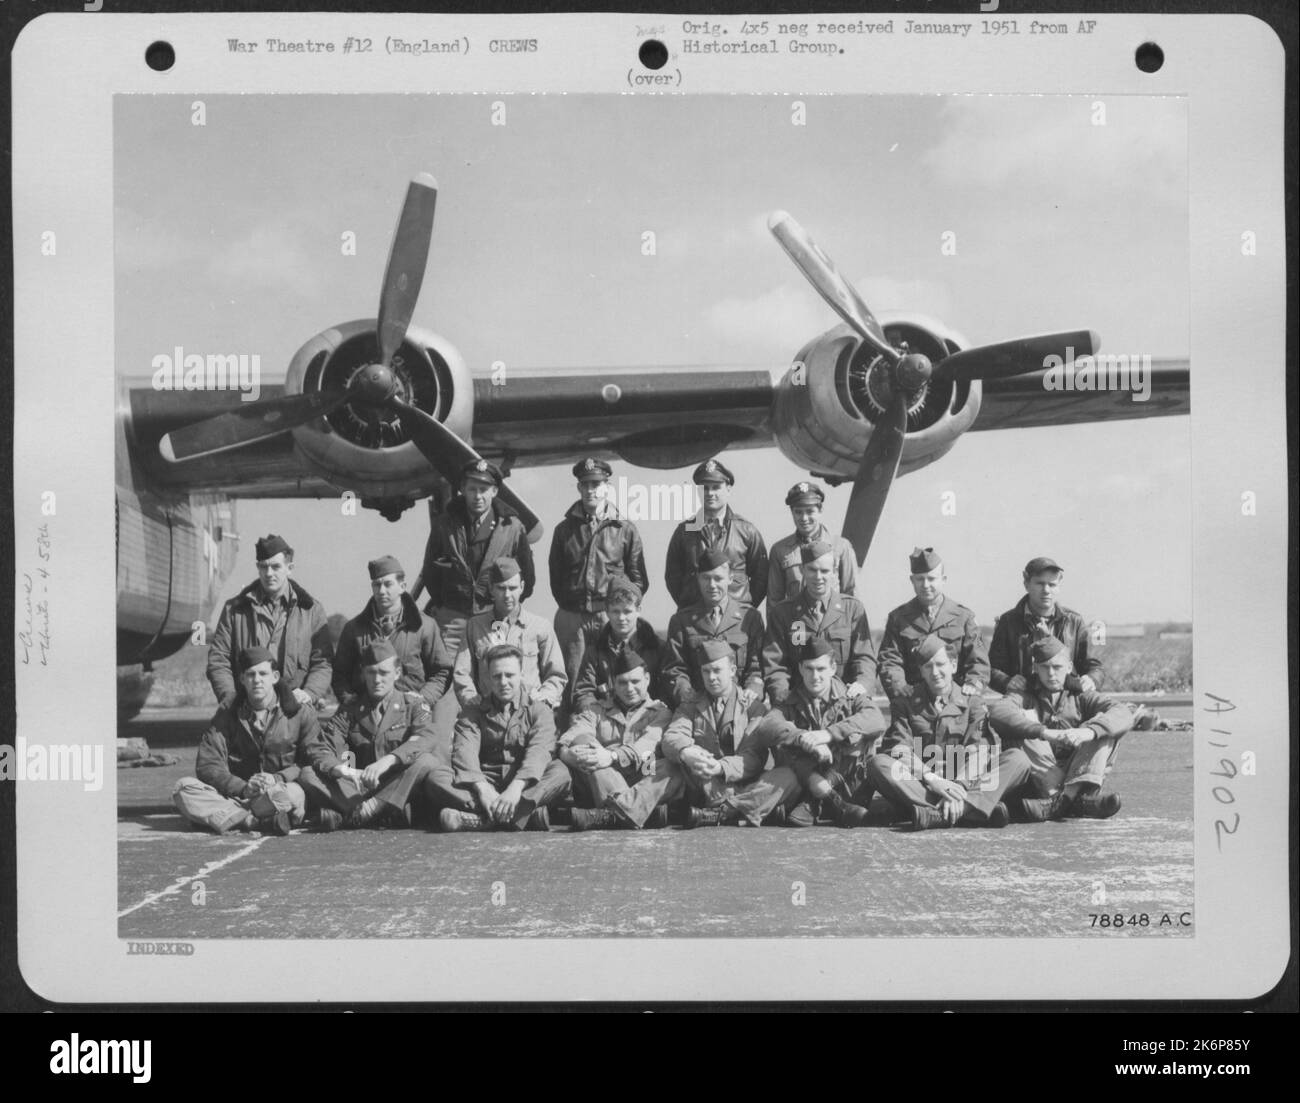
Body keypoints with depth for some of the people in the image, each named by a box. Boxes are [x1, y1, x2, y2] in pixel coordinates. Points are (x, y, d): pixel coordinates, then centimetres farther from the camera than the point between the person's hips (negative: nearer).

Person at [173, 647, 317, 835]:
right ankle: (258, 821, -36)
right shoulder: (227, 715, 10)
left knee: (294, 793, -37)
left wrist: (277, 779, -18)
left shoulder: (300, 712, 6)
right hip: (235, 796, 3)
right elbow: (207, 765, 0)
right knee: (184, 787, -24)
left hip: (280, 793, -3)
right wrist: (243, 788, -17)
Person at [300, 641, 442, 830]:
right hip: (361, 787, 2)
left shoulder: (413, 703, 6)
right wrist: (341, 770, -24)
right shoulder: (350, 710, 12)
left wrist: (387, 761, -32)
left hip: (399, 789, -2)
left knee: (427, 762, -30)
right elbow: (317, 748, -1)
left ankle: (346, 812, -33)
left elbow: (425, 739, -15)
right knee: (309, 774, -18)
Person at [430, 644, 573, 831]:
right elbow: (464, 751, -5)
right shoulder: (473, 713, 14)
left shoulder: (538, 711, 11)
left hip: (525, 786, -1)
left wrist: (516, 787, -29)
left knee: (560, 772, -30)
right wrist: (481, 787, -27)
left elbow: (539, 751, -9)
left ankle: (483, 818, -43)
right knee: (436, 777, -25)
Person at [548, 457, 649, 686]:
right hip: (572, 618, 1)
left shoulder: (626, 530, 7)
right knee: (572, 679, 2)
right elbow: (555, 578, 14)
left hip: (612, 616, -1)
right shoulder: (564, 529, 11)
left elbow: (639, 580, 8)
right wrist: (566, 604, 5)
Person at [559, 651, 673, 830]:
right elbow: (568, 740, 4)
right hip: (595, 792, 1)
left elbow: (647, 745, -5)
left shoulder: (660, 713, 18)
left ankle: (608, 815, -53)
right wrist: (568, 753, -22)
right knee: (582, 740, -24)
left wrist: (612, 756, -25)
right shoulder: (597, 712, 25)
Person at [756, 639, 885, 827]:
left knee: (857, 735, -23)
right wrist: (805, 739, -34)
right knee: (785, 732, -19)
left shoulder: (849, 697, 2)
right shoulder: (792, 704, 5)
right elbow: (765, 727, -17)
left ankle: (811, 804, -26)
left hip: (849, 788, -1)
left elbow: (877, 720, -21)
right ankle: (834, 803, -32)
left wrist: (828, 734, -32)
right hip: (805, 781, 1)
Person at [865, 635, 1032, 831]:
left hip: (968, 784, 1)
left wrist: (959, 786, -22)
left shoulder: (972, 703, 13)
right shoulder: (907, 704, 14)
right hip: (919, 788, 0)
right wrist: (931, 779, -21)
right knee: (877, 763, -28)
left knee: (1017, 759, -21)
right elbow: (900, 750, -2)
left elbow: (979, 751, -3)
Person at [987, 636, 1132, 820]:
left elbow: (1124, 714, -4)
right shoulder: (1026, 697, 12)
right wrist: (1044, 732, -27)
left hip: (1079, 772, 1)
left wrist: (1089, 731, -26)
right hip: (1038, 782, -1)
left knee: (1103, 723, -12)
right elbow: (996, 711, -13)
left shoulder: (1081, 697, 15)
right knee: (1024, 717, -16)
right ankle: (1078, 798, -33)